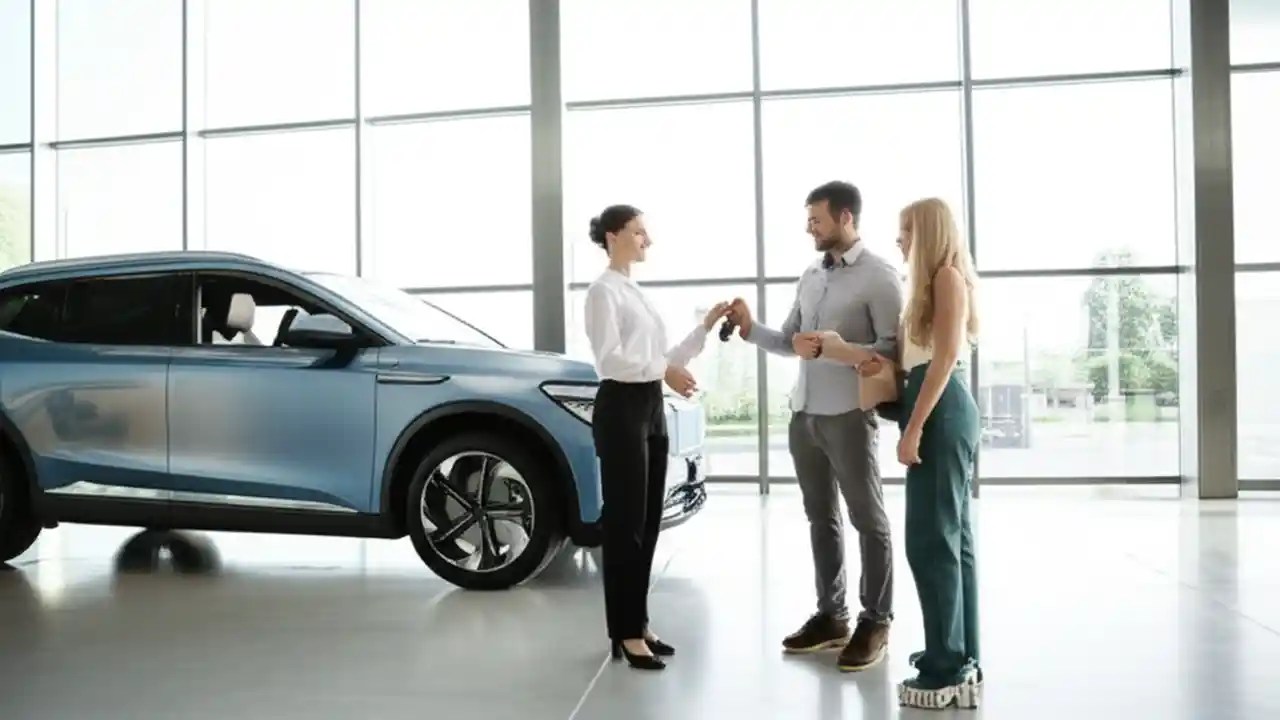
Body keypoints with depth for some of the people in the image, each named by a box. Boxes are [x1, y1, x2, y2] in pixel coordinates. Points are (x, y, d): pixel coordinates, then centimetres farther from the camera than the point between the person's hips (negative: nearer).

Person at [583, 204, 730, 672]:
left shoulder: (637, 292, 19)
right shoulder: (604, 290, -6)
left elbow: (664, 356, 14)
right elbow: (610, 358, -17)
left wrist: (707, 326, 9)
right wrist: (663, 371, -24)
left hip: (651, 408, 9)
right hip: (621, 409, -9)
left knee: (647, 523, 10)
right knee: (624, 524, -4)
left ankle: (638, 624, 20)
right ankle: (626, 634, 3)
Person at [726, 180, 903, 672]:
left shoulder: (879, 276, -7)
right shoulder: (810, 276, 14)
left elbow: (893, 349, -15)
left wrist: (828, 348, -23)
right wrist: (750, 329, 0)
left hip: (849, 415, -7)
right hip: (803, 414, 7)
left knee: (868, 520, 4)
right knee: (821, 518, 14)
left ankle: (875, 624, 14)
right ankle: (830, 616, 24)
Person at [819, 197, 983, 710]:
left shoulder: (948, 276, -8)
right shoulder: (932, 282, 21)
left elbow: (945, 358, -17)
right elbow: (913, 359, 12)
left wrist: (913, 429, -21)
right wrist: (851, 355, 5)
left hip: (941, 412, -10)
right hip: (938, 412, 10)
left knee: (931, 538, -8)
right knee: (950, 535, 12)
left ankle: (947, 671, -3)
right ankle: (960, 656, 20)